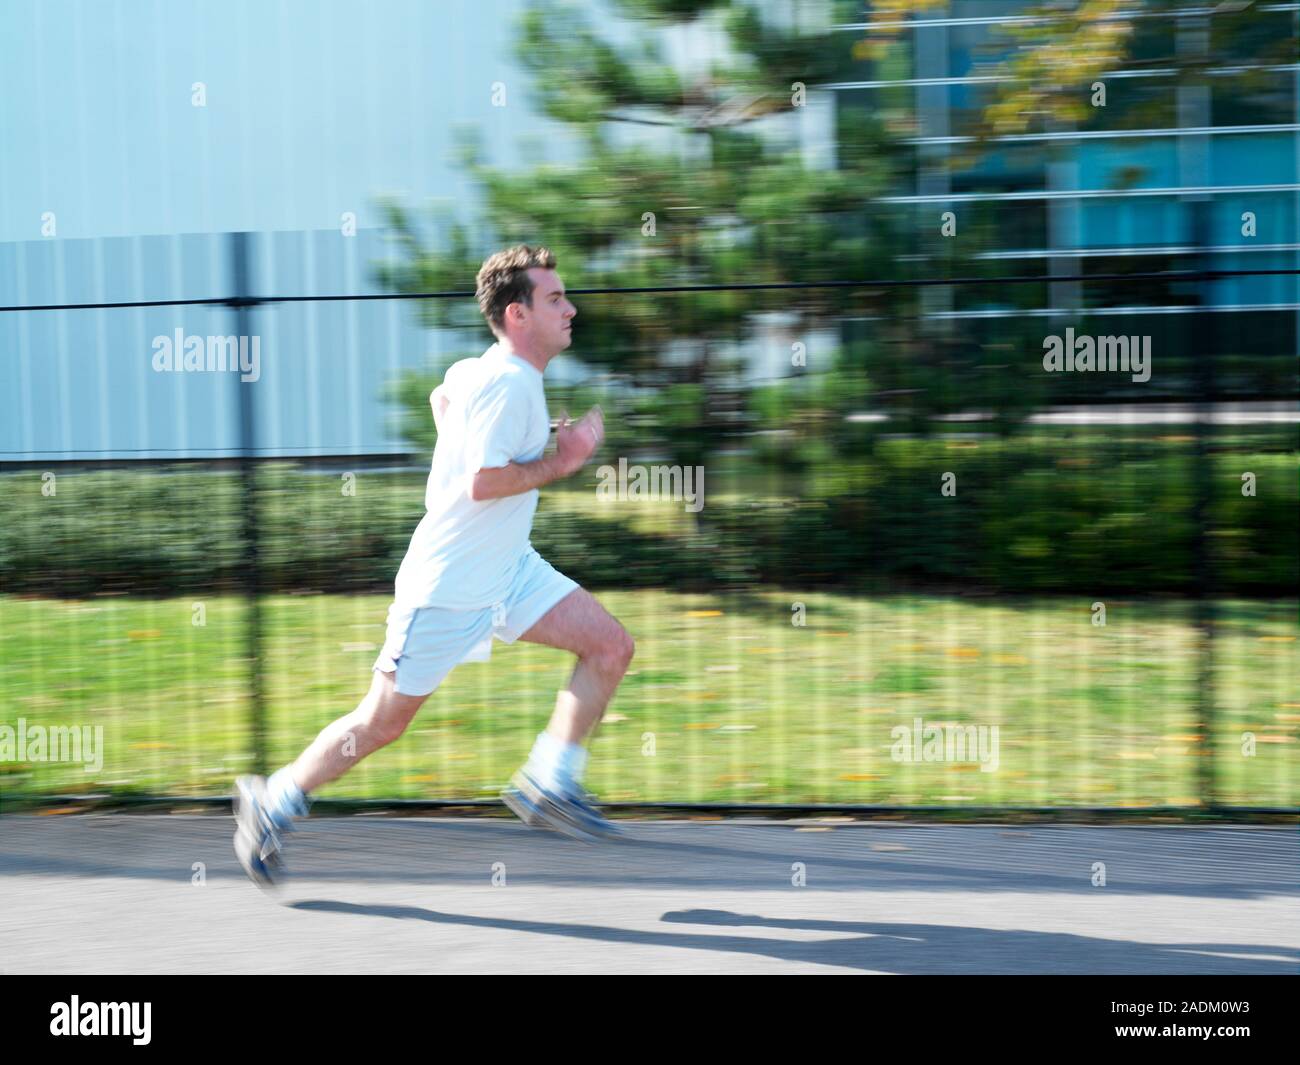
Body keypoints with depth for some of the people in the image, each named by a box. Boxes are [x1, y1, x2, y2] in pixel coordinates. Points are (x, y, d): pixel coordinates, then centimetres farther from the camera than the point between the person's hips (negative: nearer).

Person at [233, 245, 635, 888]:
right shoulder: (509, 384, -22)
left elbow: (442, 395, 28)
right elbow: (484, 482, -28)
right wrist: (560, 461, -18)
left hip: (507, 569, 9)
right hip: (449, 586, -9)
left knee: (611, 646, -3)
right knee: (382, 722, 2)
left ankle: (547, 784, 3)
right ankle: (271, 803, 20)